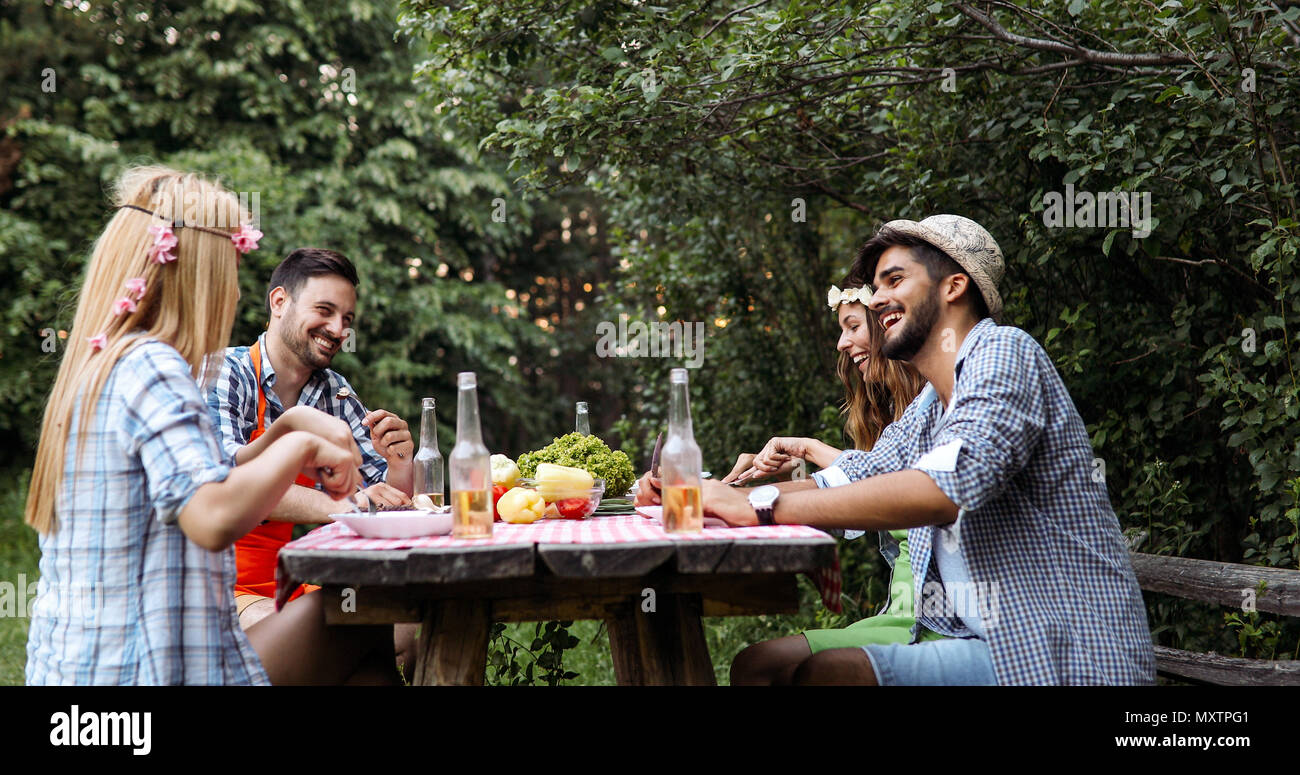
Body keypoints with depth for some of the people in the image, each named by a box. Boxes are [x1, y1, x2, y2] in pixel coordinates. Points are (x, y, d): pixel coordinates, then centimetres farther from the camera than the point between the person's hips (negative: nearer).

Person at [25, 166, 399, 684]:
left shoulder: (92, 369, 13)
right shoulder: (151, 368, -17)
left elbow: (199, 483, 22)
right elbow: (214, 518, -31)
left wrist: (288, 425, 10)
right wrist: (299, 445, -15)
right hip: (142, 672, -10)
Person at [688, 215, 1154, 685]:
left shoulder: (1003, 352, -10)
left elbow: (947, 487, -25)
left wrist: (762, 508, -25)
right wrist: (714, 495, 1)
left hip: (1058, 659, -9)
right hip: (976, 643, 9)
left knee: (815, 672, -24)